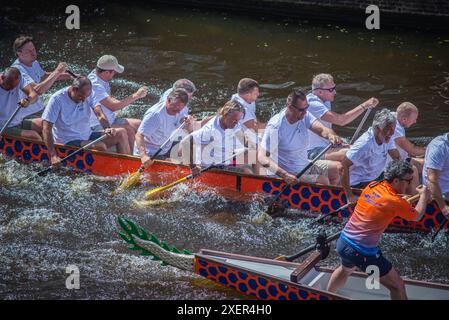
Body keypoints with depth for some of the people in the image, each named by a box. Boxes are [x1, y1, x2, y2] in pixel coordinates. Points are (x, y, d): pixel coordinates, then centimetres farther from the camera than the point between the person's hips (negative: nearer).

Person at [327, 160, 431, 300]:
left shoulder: (371, 186, 1)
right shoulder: (395, 201, -17)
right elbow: (417, 216, 2)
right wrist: (424, 196, 18)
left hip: (343, 242, 8)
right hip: (363, 253, -7)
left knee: (346, 269, 39)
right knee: (397, 286, 3)